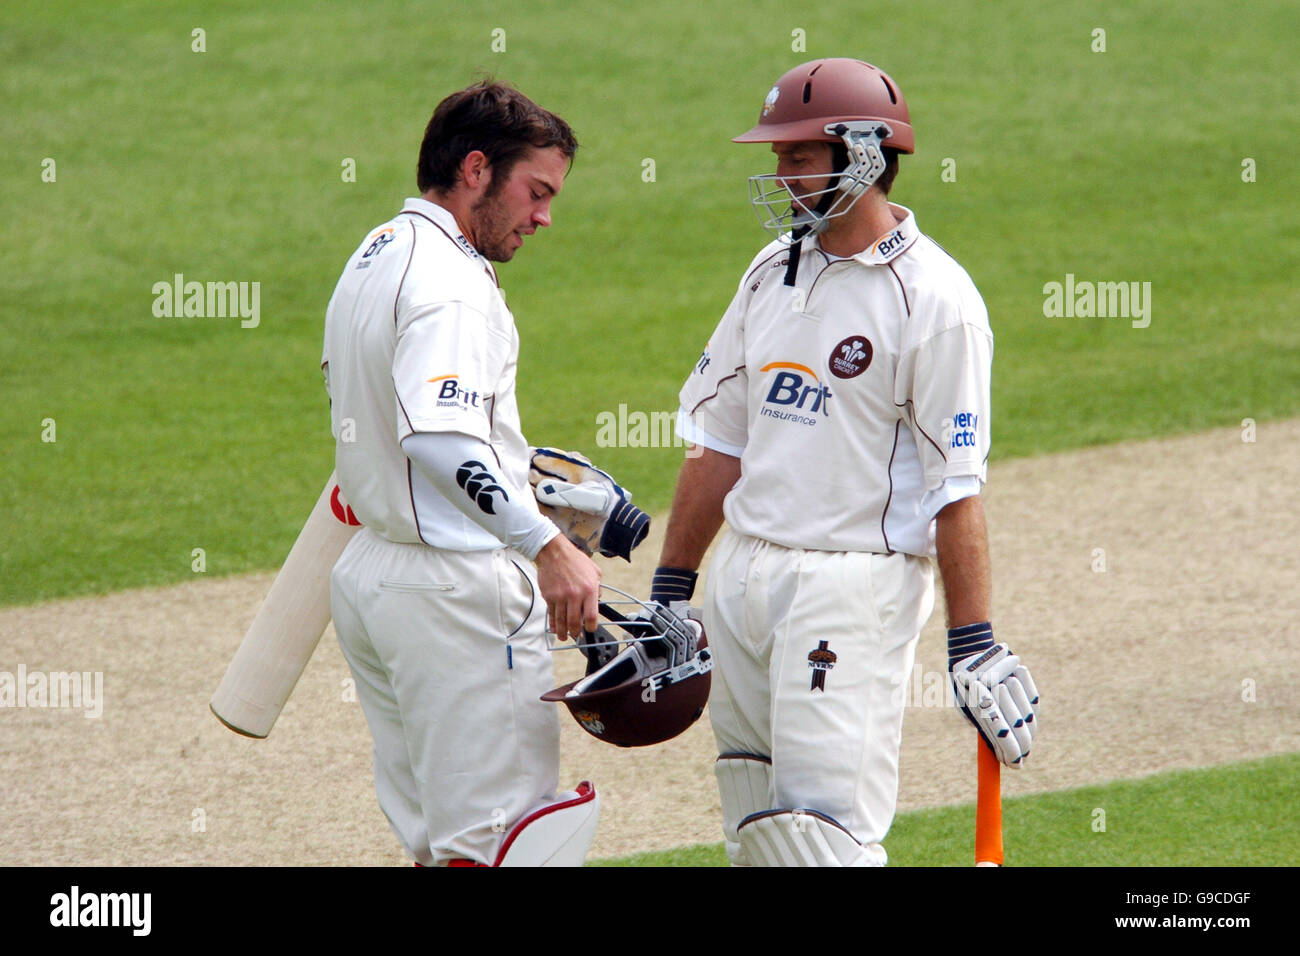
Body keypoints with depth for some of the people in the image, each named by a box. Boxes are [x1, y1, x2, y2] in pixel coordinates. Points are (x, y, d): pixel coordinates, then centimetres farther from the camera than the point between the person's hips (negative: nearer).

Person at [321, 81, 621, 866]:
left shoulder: (373, 260, 16)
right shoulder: (449, 284, -18)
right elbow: (439, 440, -33)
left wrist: (539, 484, 27)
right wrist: (545, 545, -41)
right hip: (459, 590, -10)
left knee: (437, 835, 13)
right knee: (498, 836, -9)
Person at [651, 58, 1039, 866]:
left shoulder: (934, 299, -10)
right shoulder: (775, 271, 12)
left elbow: (958, 487, -14)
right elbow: (720, 437, 17)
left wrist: (975, 647, -17)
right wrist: (669, 592, 16)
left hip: (857, 584, -7)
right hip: (743, 576, 8)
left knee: (826, 827, -13)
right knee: (758, 828, 9)